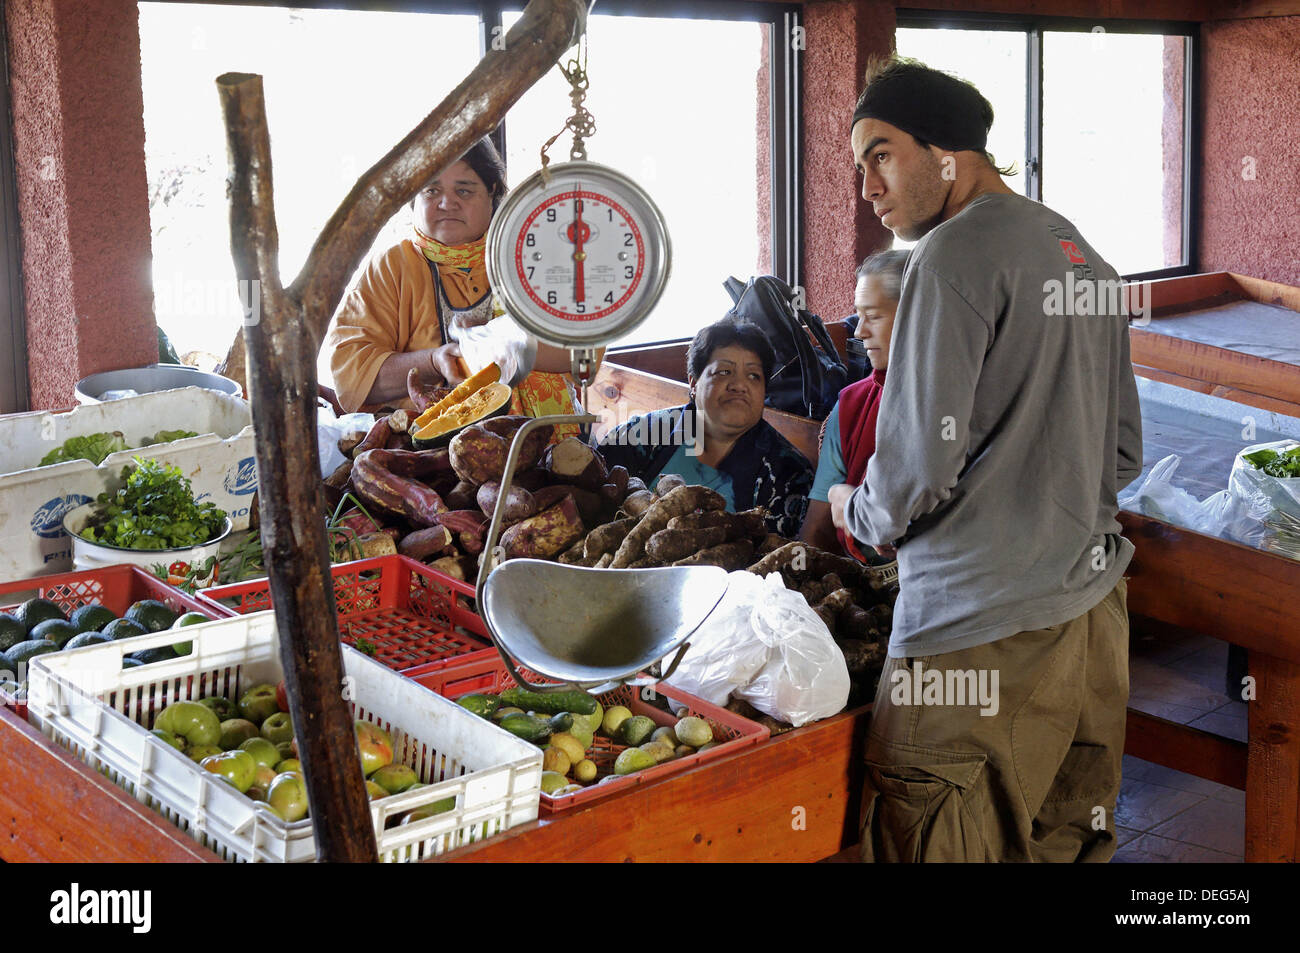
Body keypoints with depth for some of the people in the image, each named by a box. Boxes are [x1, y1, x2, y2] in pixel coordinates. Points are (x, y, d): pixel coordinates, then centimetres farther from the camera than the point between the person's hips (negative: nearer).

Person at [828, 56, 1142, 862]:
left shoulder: (957, 254, -12)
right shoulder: (1082, 255, 15)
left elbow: (919, 463, -16)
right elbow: (1124, 455, 19)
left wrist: (861, 513, 4)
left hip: (983, 627, -9)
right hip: (1094, 608, 9)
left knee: (938, 845, 1)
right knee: (1065, 844, 16)